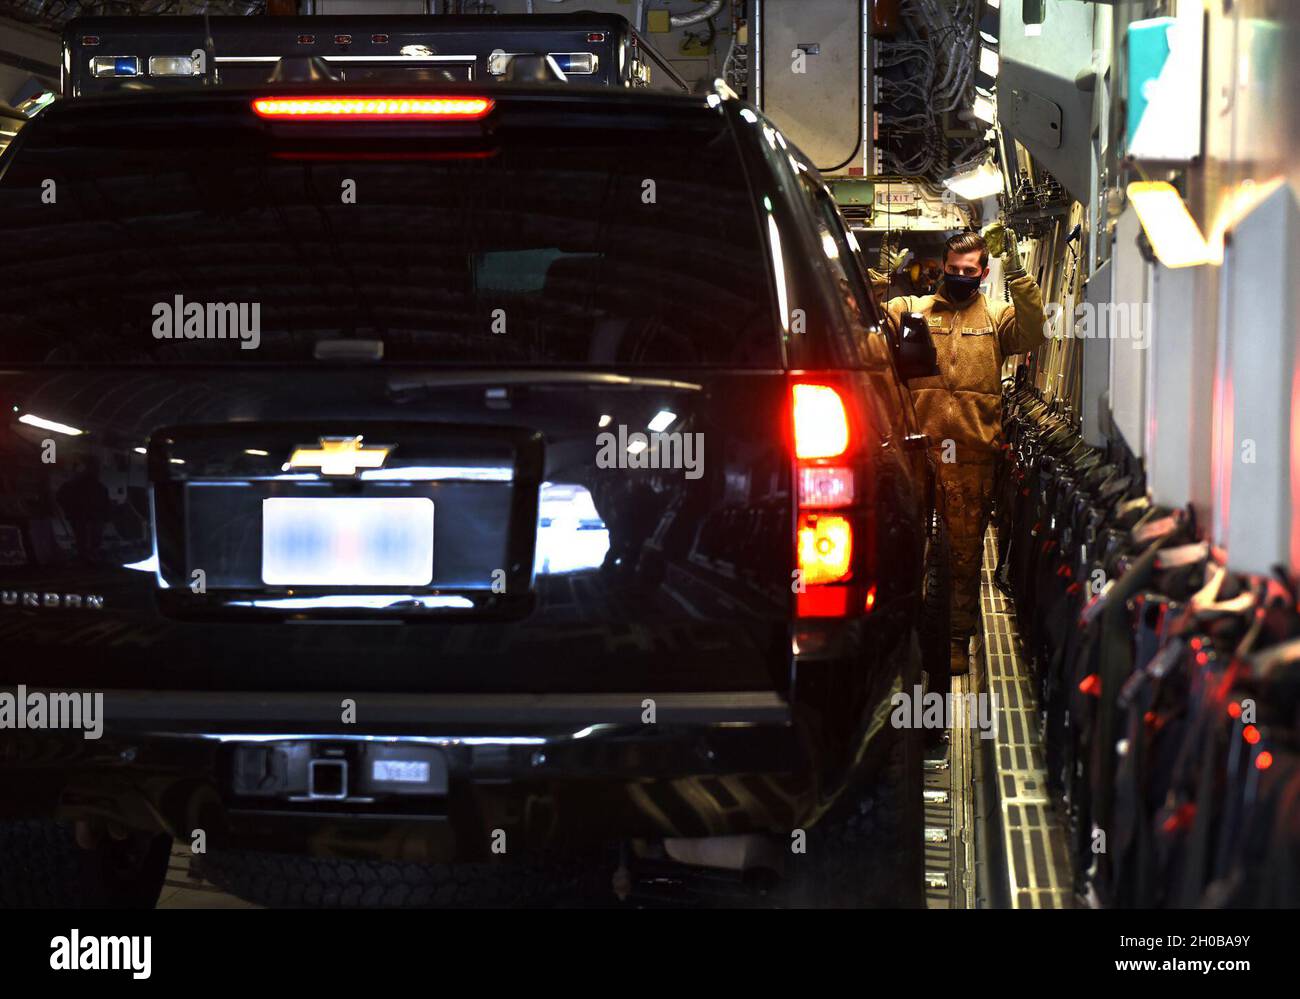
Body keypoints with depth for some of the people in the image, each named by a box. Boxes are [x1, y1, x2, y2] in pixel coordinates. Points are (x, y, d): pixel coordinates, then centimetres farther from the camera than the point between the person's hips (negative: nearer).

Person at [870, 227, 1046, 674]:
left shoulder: (997, 316, 11)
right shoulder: (911, 309, 11)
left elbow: (1033, 333, -8)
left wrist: (1017, 276, -15)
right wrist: (880, 280, -14)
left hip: (973, 456, 0)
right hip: (918, 448, 0)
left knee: (966, 550, 5)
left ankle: (958, 638, 15)